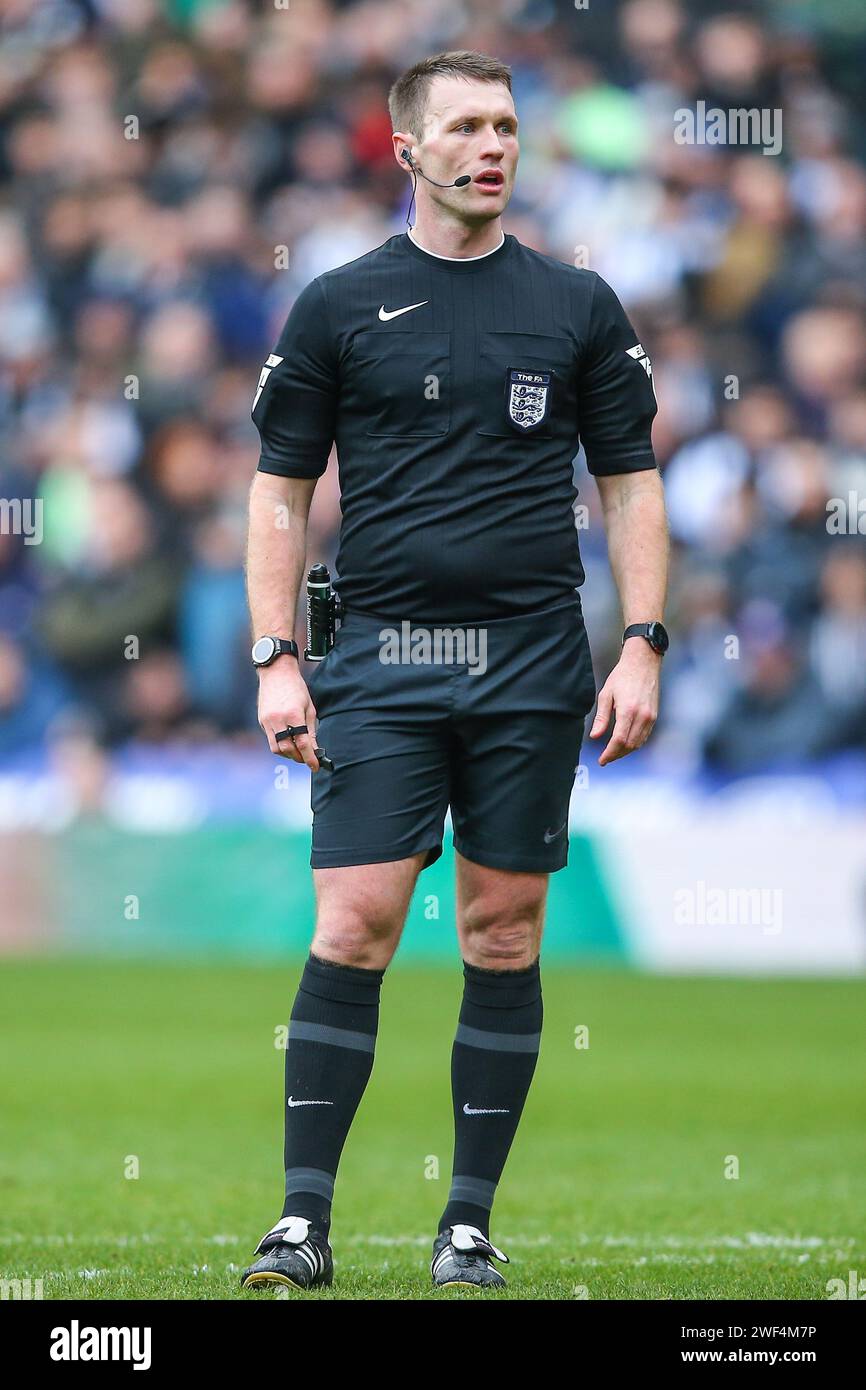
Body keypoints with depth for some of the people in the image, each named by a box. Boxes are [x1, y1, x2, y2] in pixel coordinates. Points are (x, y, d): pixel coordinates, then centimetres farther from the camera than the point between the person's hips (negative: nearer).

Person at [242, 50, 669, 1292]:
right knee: (352, 929, -8)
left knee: (504, 938, 3)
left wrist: (642, 647, 0)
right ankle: (305, 1219, -5)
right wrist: (275, 660, -1)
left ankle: (470, 1225, 10)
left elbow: (631, 483, 10)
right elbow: (282, 489, 7)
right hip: (381, 665, -1)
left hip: (532, 669, 1)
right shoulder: (338, 307, 4)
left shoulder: (578, 308, 7)